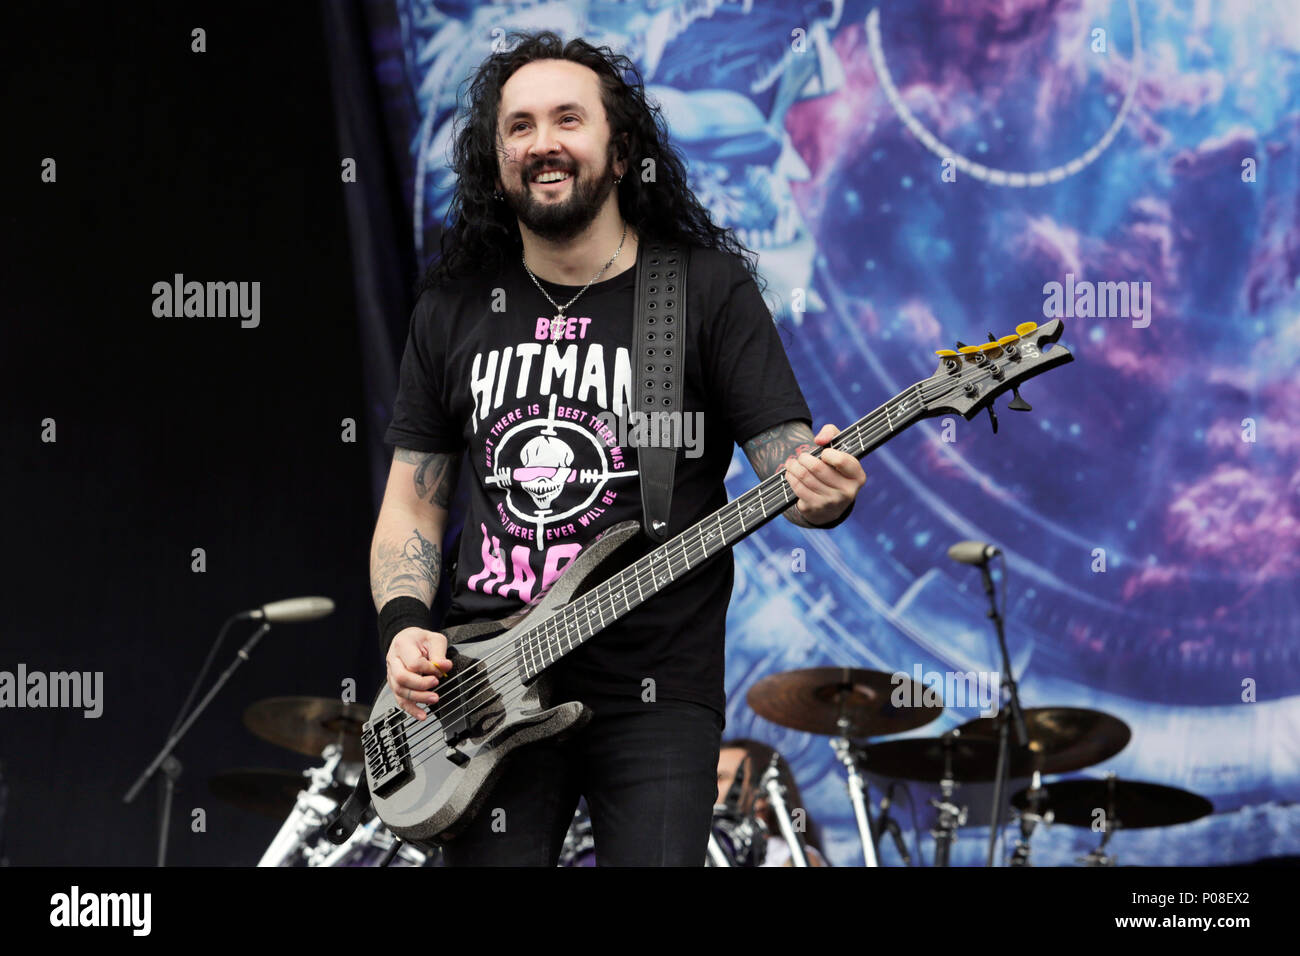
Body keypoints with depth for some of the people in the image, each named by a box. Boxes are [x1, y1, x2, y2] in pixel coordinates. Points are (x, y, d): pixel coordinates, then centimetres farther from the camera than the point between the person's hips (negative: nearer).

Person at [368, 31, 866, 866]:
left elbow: (788, 459, -4)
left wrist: (823, 491, -28)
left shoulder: (711, 293, 0)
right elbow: (412, 502, 14)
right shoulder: (455, 310, 10)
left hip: (654, 698, -3)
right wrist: (404, 625, -3)